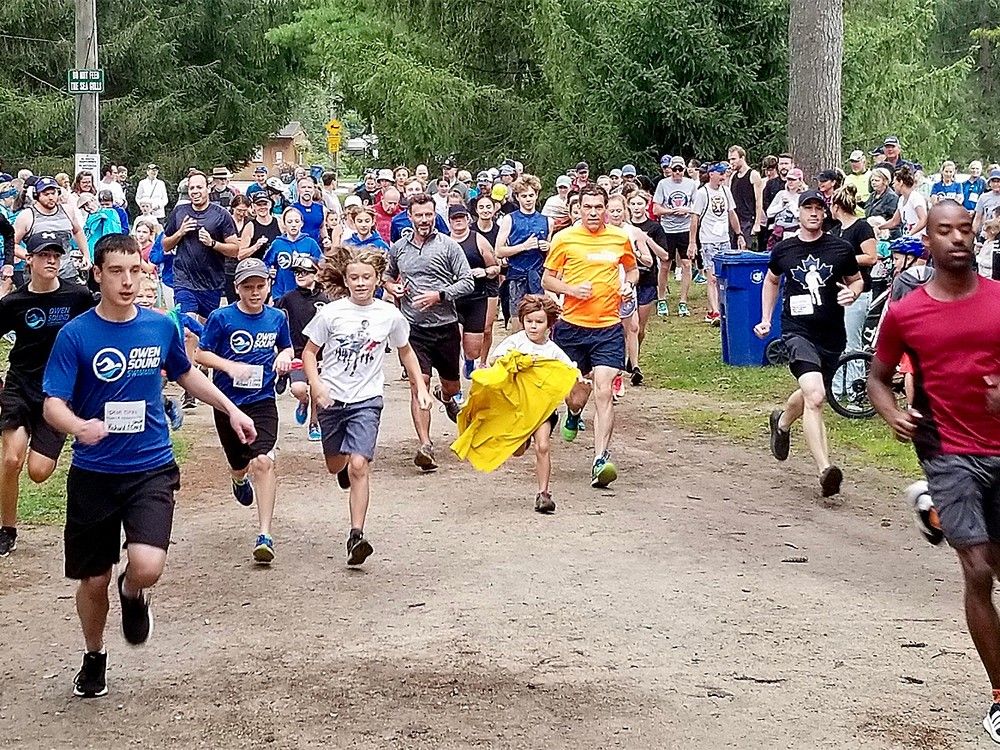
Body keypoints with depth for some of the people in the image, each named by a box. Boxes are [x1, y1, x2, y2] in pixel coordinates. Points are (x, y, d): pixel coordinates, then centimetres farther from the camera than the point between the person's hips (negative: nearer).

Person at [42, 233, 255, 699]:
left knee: (147, 567, -20)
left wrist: (230, 409, 17)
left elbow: (186, 375, 20)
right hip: (93, 473, -1)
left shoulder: (162, 327, 0)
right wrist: (78, 426, -35)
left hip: (151, 468, 1)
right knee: (93, 580, 8)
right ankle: (94, 657, 37)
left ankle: (133, 594, 18)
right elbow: (53, 404, -14)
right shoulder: (76, 335, -10)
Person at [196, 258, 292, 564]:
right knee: (239, 465, 19)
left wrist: (284, 357, -4)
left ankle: (265, 535, -20)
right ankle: (240, 479, 61)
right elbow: (200, 354, -4)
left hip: (262, 401, 0)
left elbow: (287, 348, 19)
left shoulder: (277, 318, 1)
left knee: (263, 461, -21)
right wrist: (230, 366, -19)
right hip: (227, 403, 0)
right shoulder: (221, 318, -8)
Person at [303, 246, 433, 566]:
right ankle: (346, 461, 57)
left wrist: (420, 387, 8)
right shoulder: (331, 313, -7)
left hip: (367, 399, -1)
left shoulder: (389, 315, -3)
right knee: (336, 466, 18)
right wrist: (316, 386, -15)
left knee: (358, 466, -17)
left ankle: (356, 535, -17)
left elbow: (406, 351, 13)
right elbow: (309, 352, 0)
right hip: (331, 398, 2)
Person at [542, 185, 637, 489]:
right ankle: (573, 413, 51)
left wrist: (629, 285, 2)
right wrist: (572, 289, -13)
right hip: (571, 326, 0)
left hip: (608, 327, 0)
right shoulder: (565, 239, -1)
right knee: (576, 392, 12)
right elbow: (547, 280, 5)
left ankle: (601, 461, -16)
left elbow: (632, 269, 23)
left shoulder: (620, 238, 5)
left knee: (603, 392, -13)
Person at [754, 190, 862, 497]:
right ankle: (825, 469, -27)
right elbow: (771, 280, 22)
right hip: (797, 331, -3)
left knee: (810, 395, 21)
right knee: (815, 396, -23)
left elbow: (857, 280, 16)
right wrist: (765, 319, 16)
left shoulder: (841, 249, 1)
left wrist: (852, 293, -8)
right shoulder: (783, 249, 3)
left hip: (832, 335, 3)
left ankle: (782, 421, 56)